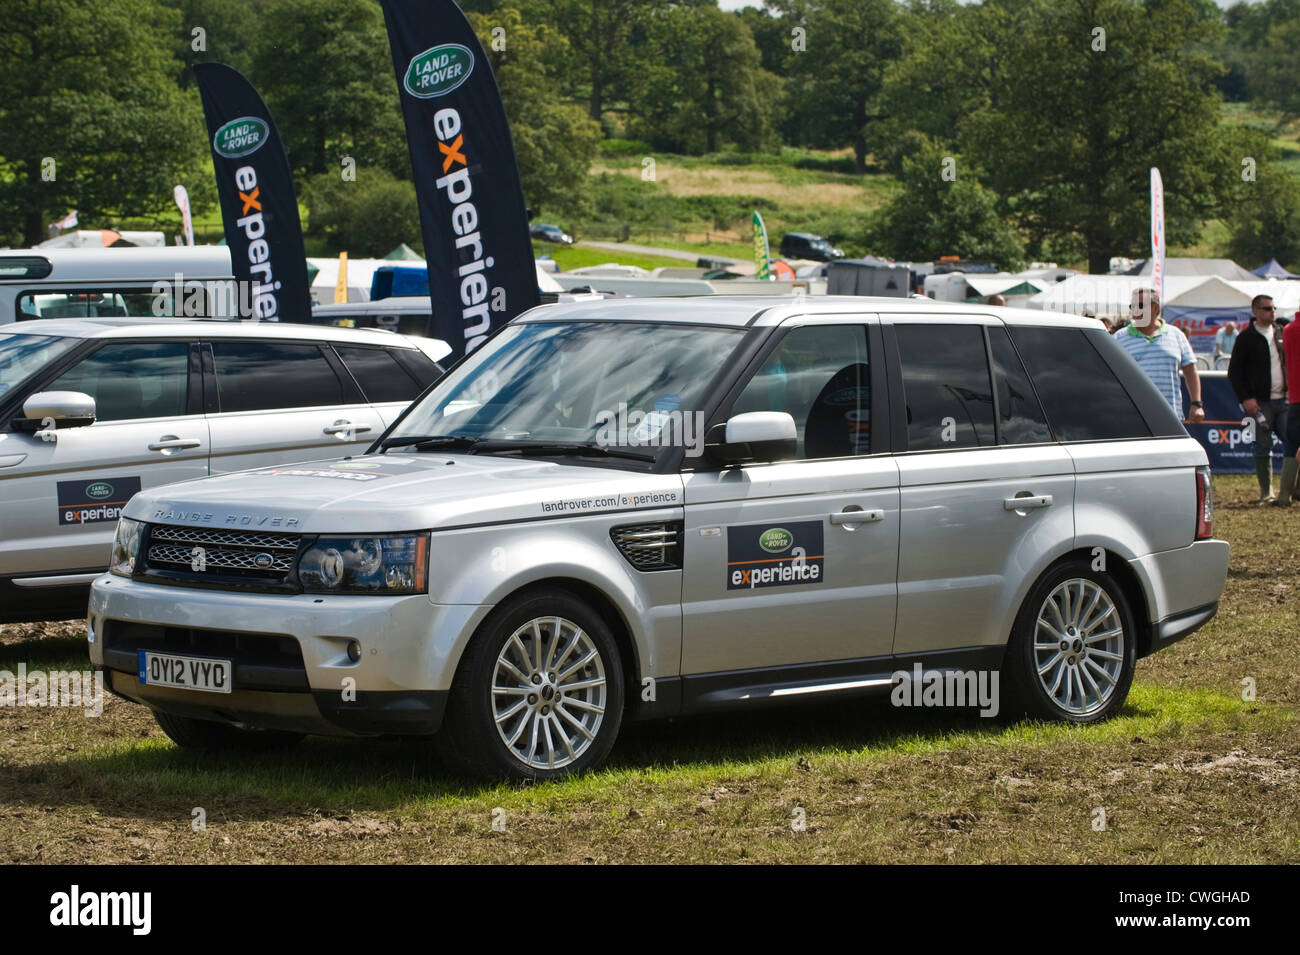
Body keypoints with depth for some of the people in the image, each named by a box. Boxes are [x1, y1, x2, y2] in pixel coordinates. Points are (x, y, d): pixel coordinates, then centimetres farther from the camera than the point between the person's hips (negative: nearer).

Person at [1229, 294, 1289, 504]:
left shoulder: (1280, 334, 13)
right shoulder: (1246, 337, -2)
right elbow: (1234, 372, -2)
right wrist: (1245, 399, -10)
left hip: (1283, 399, 4)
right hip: (1260, 402, -4)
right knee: (1263, 447, -1)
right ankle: (1266, 492, 5)